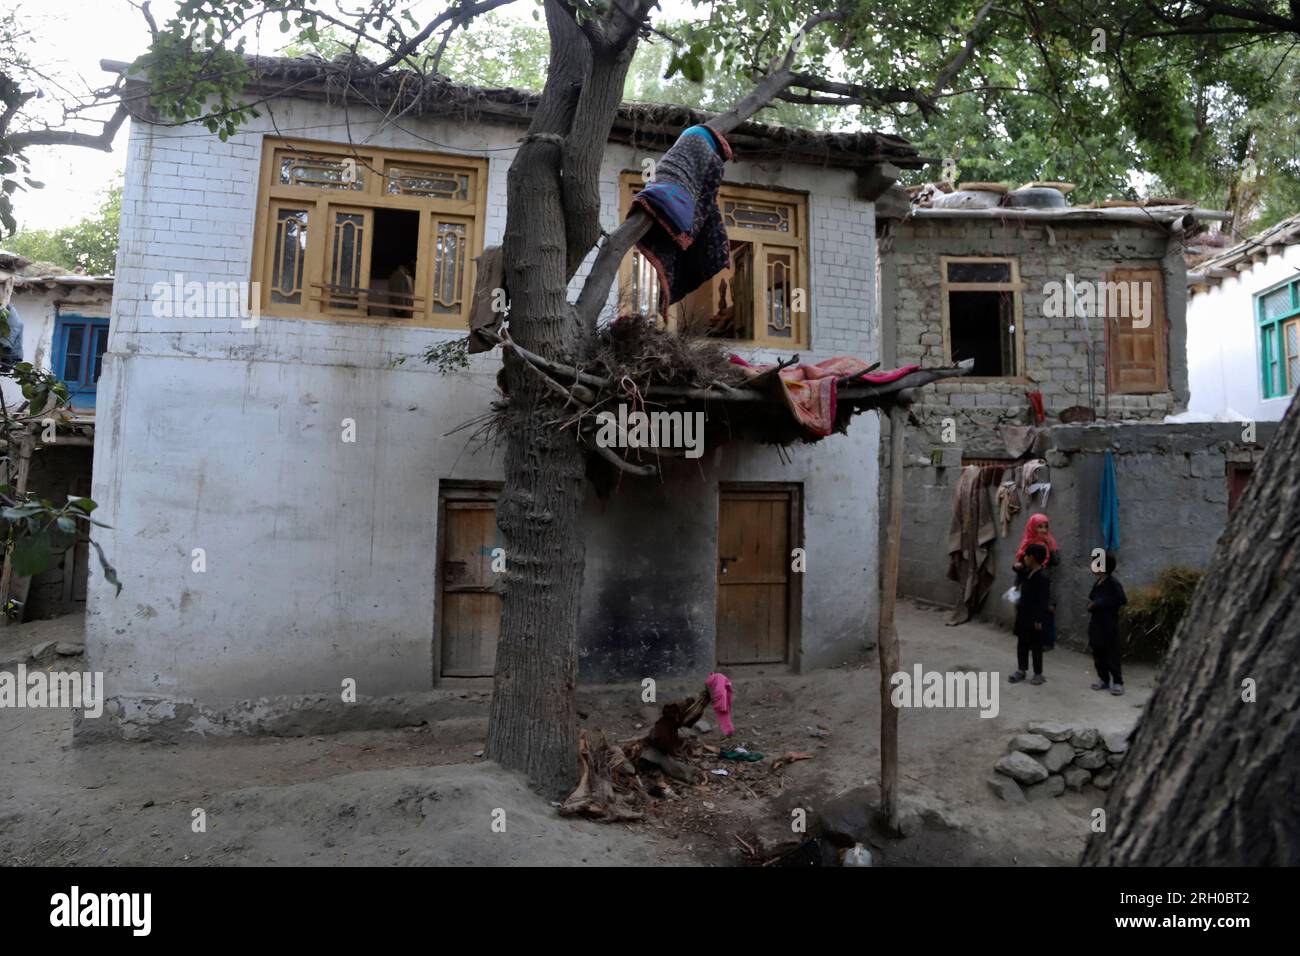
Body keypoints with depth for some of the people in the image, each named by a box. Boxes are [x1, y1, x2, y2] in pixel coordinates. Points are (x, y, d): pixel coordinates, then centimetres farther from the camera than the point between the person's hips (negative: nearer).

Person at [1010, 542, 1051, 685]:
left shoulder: (1042, 577, -21)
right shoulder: (1028, 573, 5)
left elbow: (1044, 600, -22)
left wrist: (1039, 620, -22)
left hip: (1034, 618, -9)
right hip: (1023, 615, 9)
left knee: (1036, 646, 5)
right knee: (1021, 644, 16)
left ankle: (1038, 674, 17)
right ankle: (1021, 670, 27)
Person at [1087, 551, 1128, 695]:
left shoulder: (1113, 583, -15)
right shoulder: (1098, 583, 9)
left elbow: (1123, 600, -22)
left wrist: (1101, 603, -19)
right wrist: (1092, 605, -3)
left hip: (1109, 625, -8)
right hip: (1097, 623, 8)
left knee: (1111, 654, -2)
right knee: (1098, 654, 13)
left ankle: (1117, 682, 8)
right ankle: (1103, 679, 23)